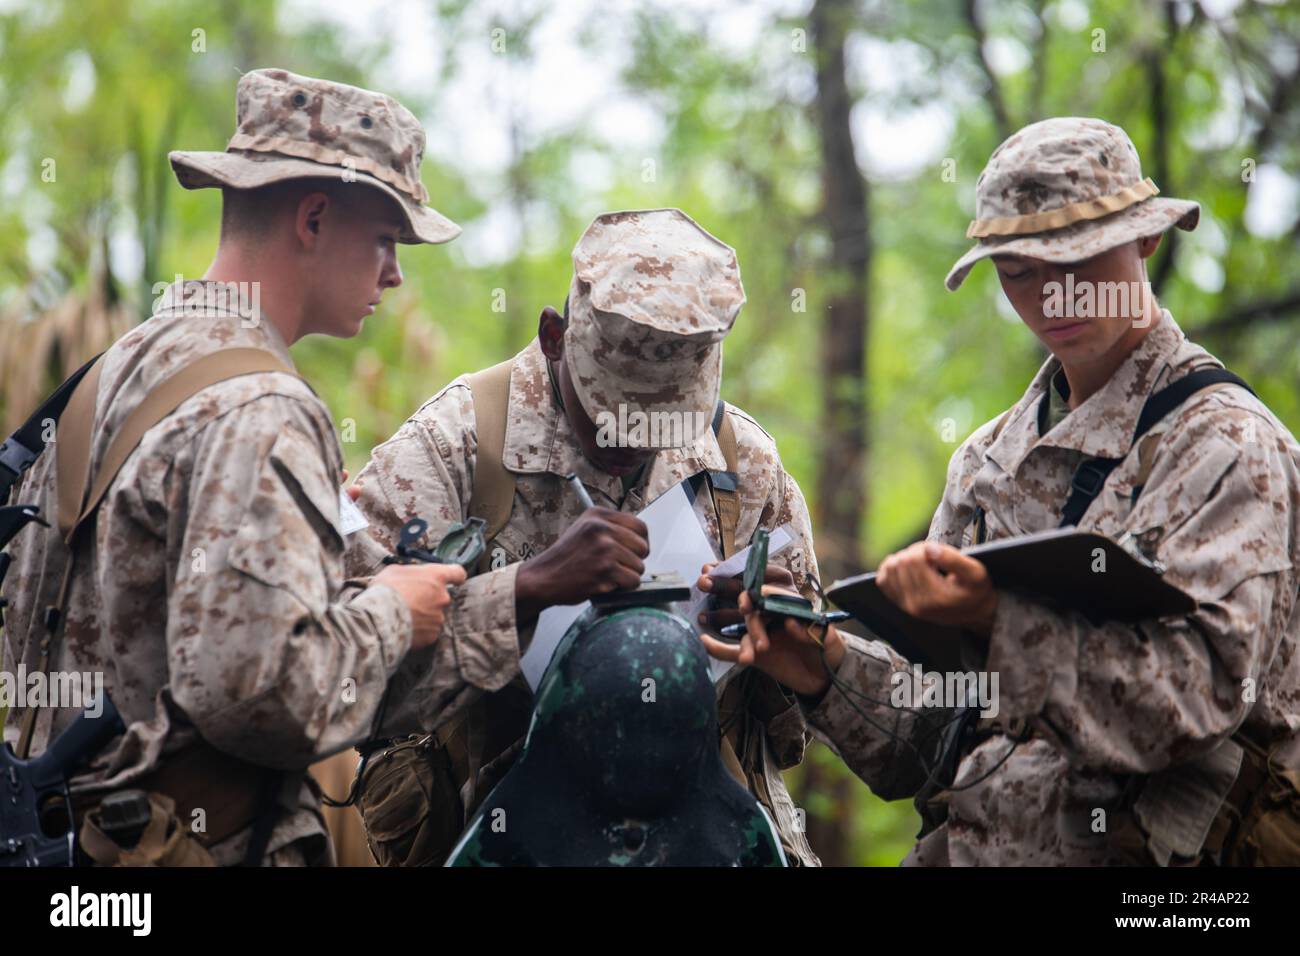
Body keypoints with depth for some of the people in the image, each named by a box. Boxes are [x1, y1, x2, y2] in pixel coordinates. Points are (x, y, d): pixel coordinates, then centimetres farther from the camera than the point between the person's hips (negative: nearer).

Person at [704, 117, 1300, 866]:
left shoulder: (1228, 446, -2)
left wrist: (999, 619, -22)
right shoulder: (992, 461, 16)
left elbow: (1197, 693, -15)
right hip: (965, 845, 5)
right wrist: (831, 675, -1)